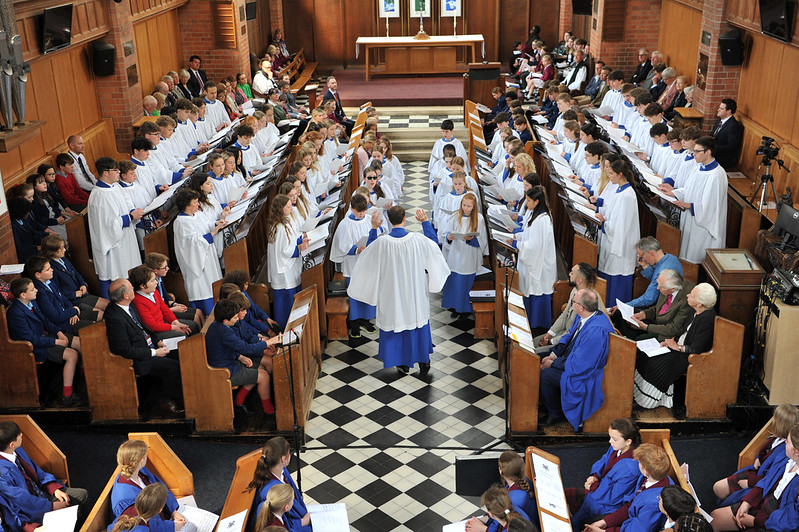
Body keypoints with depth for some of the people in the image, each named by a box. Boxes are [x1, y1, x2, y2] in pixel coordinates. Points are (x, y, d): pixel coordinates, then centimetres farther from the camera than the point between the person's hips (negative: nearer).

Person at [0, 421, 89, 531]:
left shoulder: (18, 451, -4)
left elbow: (37, 471, 7)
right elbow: (23, 500, -25)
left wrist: (55, 489, -6)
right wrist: (52, 505, -17)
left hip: (40, 491, 9)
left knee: (82, 494, 8)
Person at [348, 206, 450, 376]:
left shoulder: (382, 243, -20)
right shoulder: (417, 239, -16)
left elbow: (367, 255, 1)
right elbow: (433, 246, 7)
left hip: (392, 294, -1)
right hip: (415, 293, 1)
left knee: (395, 322, 15)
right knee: (418, 322, 18)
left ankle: (403, 364, 25)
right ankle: (423, 362, 27)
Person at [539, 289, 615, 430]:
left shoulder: (595, 331, -35)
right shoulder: (585, 316, -6)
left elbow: (578, 366, -29)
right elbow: (569, 336, 12)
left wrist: (553, 363, -16)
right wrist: (554, 354, -1)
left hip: (586, 376, -10)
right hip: (572, 359, 10)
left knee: (544, 375, -17)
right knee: (540, 360, 6)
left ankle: (555, 413, 9)